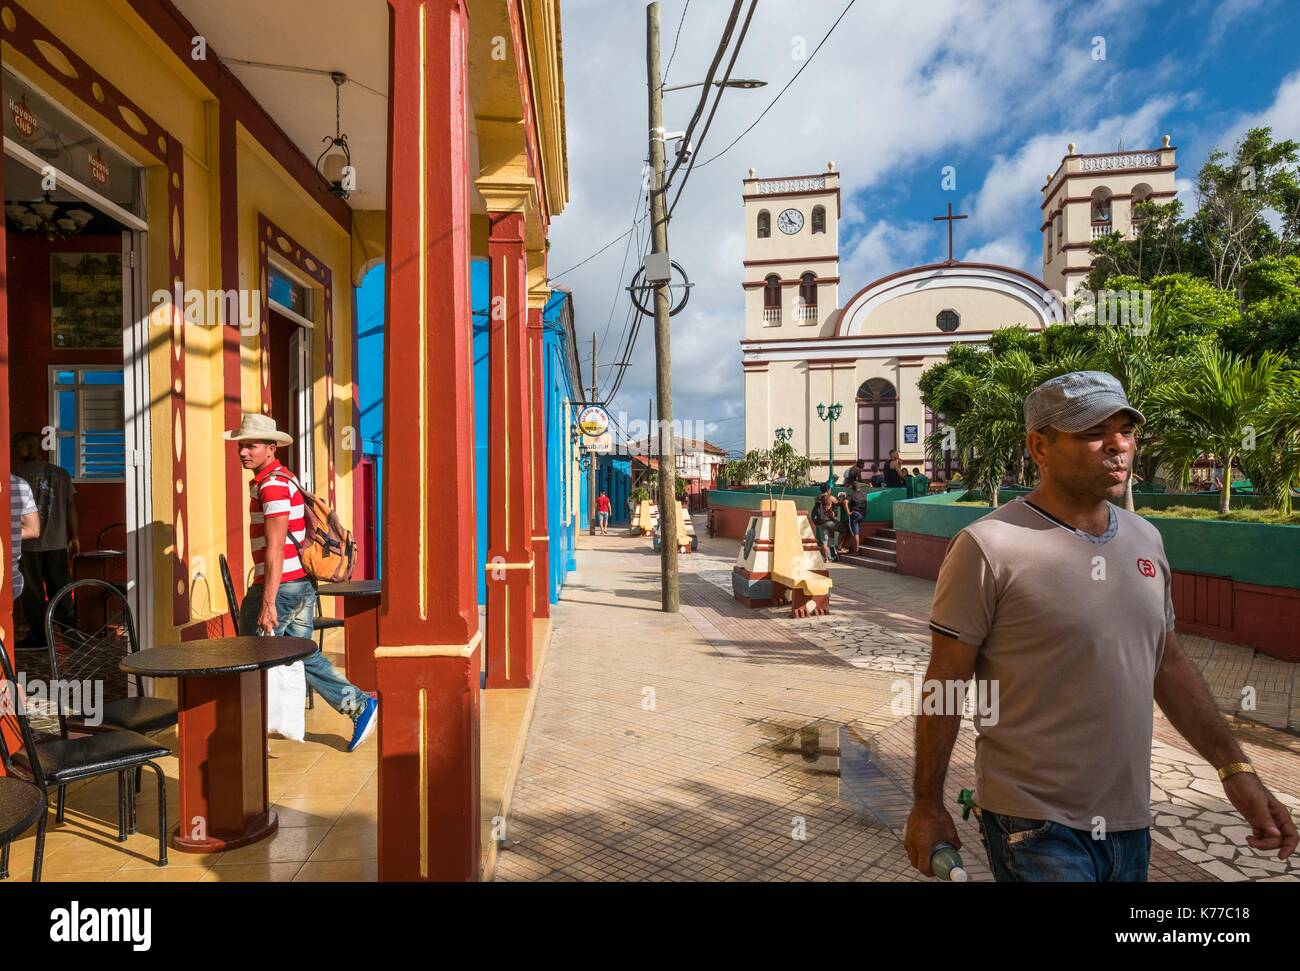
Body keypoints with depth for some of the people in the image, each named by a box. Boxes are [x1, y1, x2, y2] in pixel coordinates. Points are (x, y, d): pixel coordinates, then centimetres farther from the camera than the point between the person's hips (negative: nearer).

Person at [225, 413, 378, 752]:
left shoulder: (272, 484, -14)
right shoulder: (283, 478, 17)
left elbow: (275, 547, -21)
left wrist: (267, 603, -23)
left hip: (281, 586, -10)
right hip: (301, 584, 10)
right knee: (302, 653, 14)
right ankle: (360, 705, 12)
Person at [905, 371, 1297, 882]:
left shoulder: (1145, 539, 4)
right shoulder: (988, 547, -18)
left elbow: (1169, 664, 14)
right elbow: (944, 684, -14)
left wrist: (1235, 769, 7)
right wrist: (927, 805, -8)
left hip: (1130, 821, 7)